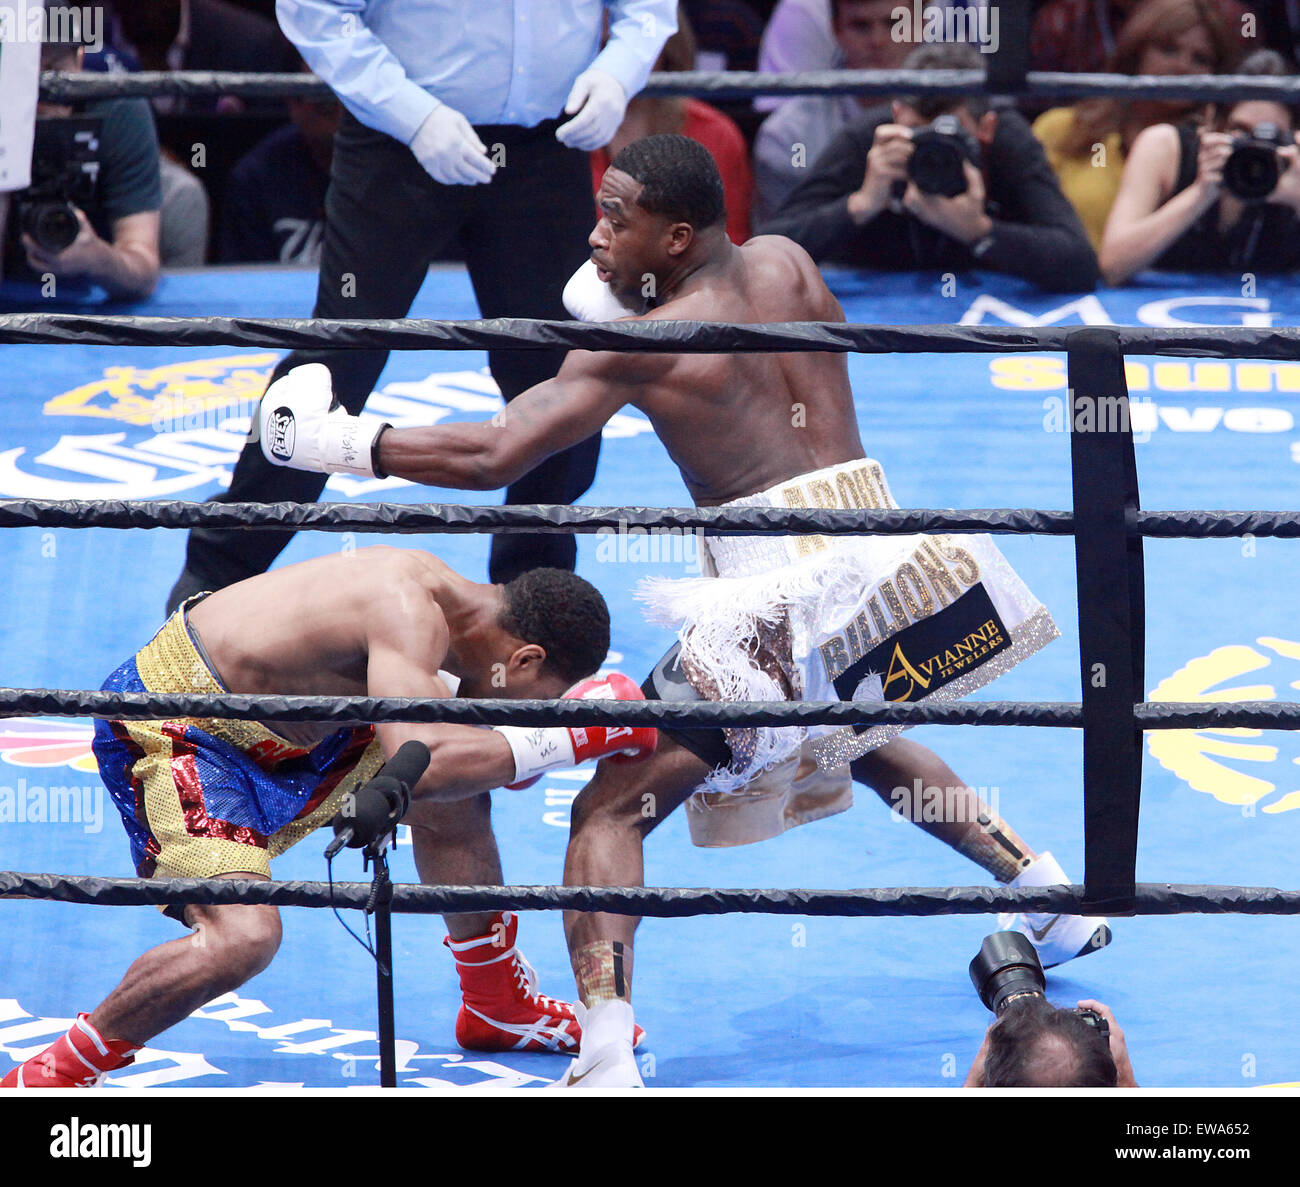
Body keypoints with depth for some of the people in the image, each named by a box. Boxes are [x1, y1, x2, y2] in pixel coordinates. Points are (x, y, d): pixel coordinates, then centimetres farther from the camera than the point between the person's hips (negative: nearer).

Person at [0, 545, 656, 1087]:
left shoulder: (436, 591, 0)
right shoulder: (410, 615, -29)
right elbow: (417, 764, -45)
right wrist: (568, 737, -35)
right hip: (166, 736, -10)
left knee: (457, 795, 17)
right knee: (244, 935, -30)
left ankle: (496, 1008, 37)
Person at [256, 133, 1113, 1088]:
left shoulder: (640, 346, -6)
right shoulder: (787, 263, 10)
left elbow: (493, 457, -12)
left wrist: (346, 445, -2)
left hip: (780, 597, -7)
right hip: (890, 565, 7)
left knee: (610, 813, -5)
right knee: (863, 739, 39)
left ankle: (608, 1061, -21)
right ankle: (1057, 903, 43)